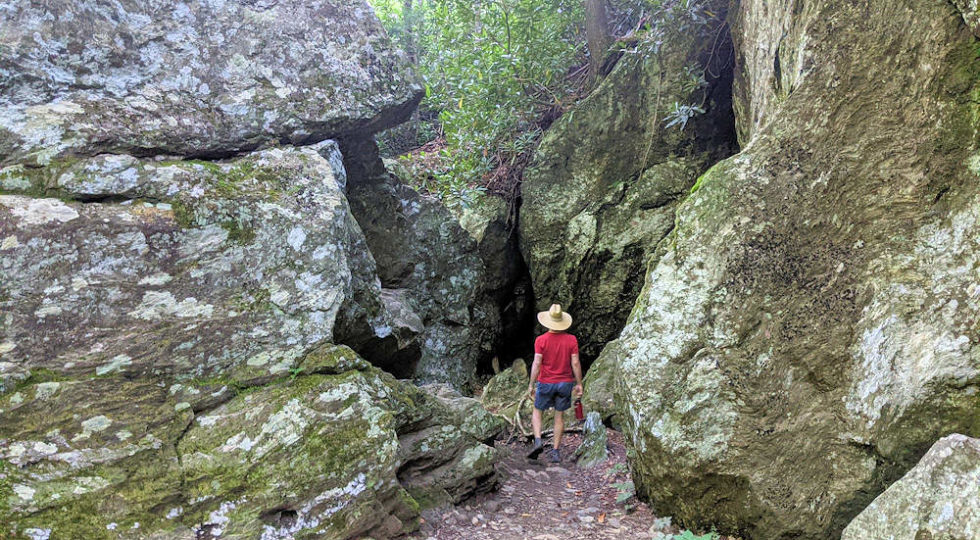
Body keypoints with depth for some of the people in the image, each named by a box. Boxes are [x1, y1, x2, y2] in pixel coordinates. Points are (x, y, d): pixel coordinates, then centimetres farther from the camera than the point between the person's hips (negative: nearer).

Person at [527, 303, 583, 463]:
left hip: (545, 383, -2)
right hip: (565, 383, 2)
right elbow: (575, 363, -5)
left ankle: (538, 441, -4)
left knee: (537, 411, 16)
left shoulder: (541, 340, -10)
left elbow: (537, 363, -12)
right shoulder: (571, 339, -5)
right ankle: (555, 451, 11)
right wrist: (579, 384, 2)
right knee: (559, 416, 11)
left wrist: (531, 385, -6)